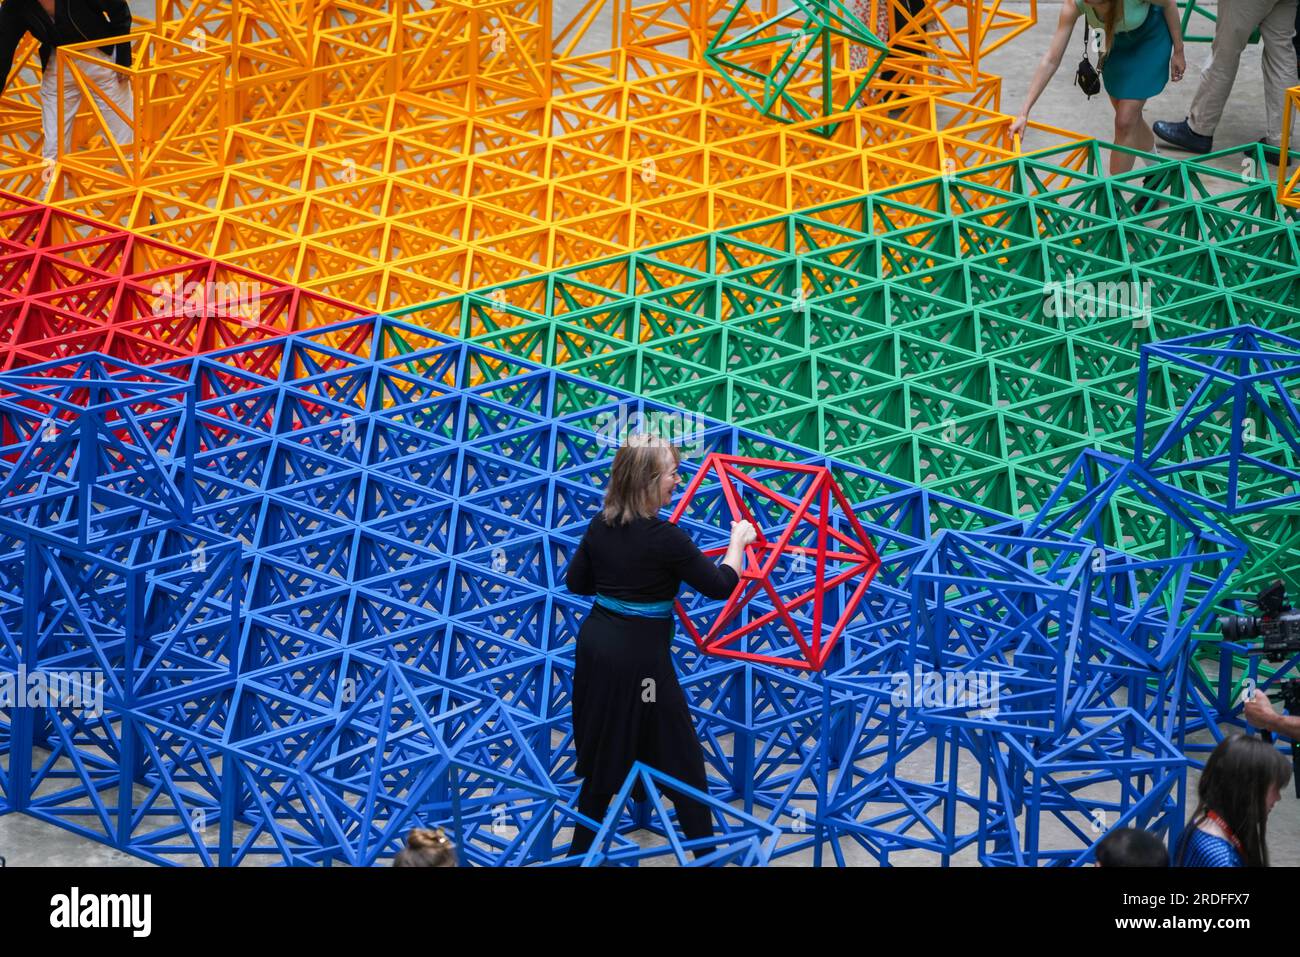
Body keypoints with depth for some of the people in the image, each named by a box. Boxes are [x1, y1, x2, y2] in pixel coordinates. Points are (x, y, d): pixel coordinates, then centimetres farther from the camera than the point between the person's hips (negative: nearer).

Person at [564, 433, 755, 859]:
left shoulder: (601, 525, 1)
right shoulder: (665, 538, -18)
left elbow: (576, 581, 13)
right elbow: (719, 586, -9)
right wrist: (739, 541, 5)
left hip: (596, 644, 7)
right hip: (639, 656, -7)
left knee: (602, 753, 18)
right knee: (680, 757, 5)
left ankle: (580, 850, 26)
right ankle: (705, 850, 13)